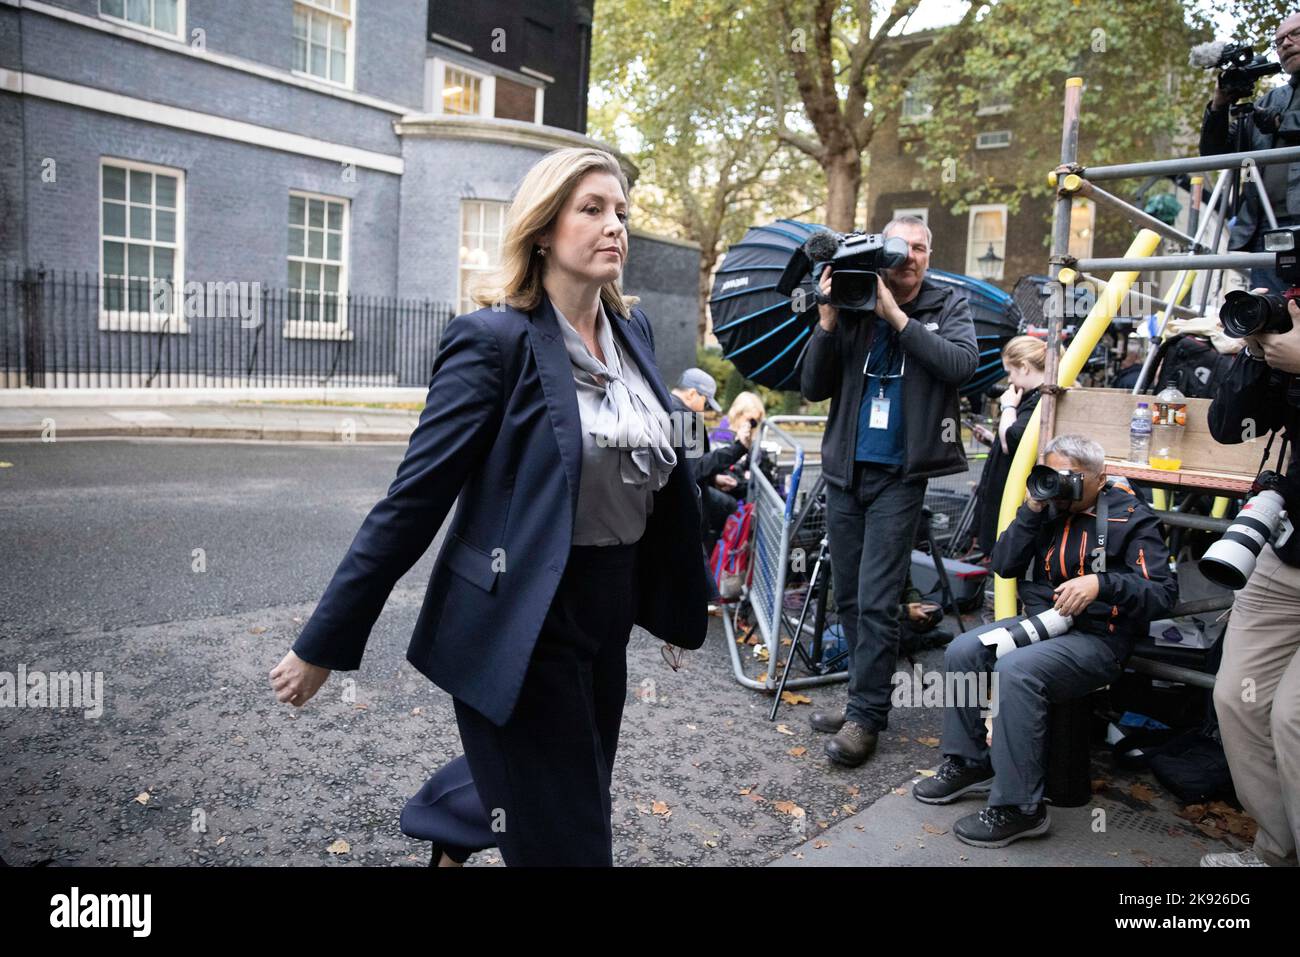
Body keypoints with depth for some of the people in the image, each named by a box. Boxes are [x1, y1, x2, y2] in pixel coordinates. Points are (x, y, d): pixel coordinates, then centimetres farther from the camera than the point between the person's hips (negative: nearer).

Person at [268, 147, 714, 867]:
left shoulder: (632, 328, 5)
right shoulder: (494, 338, -15)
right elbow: (414, 497, -16)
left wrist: (677, 602, 14)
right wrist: (324, 645, -13)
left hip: (608, 618, 7)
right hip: (519, 626, -7)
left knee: (580, 793, 26)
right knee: (565, 838, 5)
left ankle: (444, 822, 53)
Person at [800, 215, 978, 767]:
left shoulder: (949, 307, 4)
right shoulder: (853, 307, 5)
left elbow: (961, 364, -16)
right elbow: (813, 389, 1)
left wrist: (894, 314, -17)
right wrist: (828, 321, -10)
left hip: (899, 476, -3)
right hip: (845, 471, 4)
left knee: (875, 602, -7)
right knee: (848, 598, 11)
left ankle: (865, 715, 6)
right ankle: (866, 700, 25)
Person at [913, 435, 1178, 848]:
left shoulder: (1132, 518, -6)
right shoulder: (1051, 508, 8)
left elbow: (1164, 594, -14)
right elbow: (1004, 566, 4)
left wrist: (1101, 583, -30)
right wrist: (1031, 510, -6)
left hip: (1096, 638, -7)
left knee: (1015, 670, -31)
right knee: (961, 651, -11)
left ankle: (1018, 808, -21)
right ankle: (968, 764, 4)